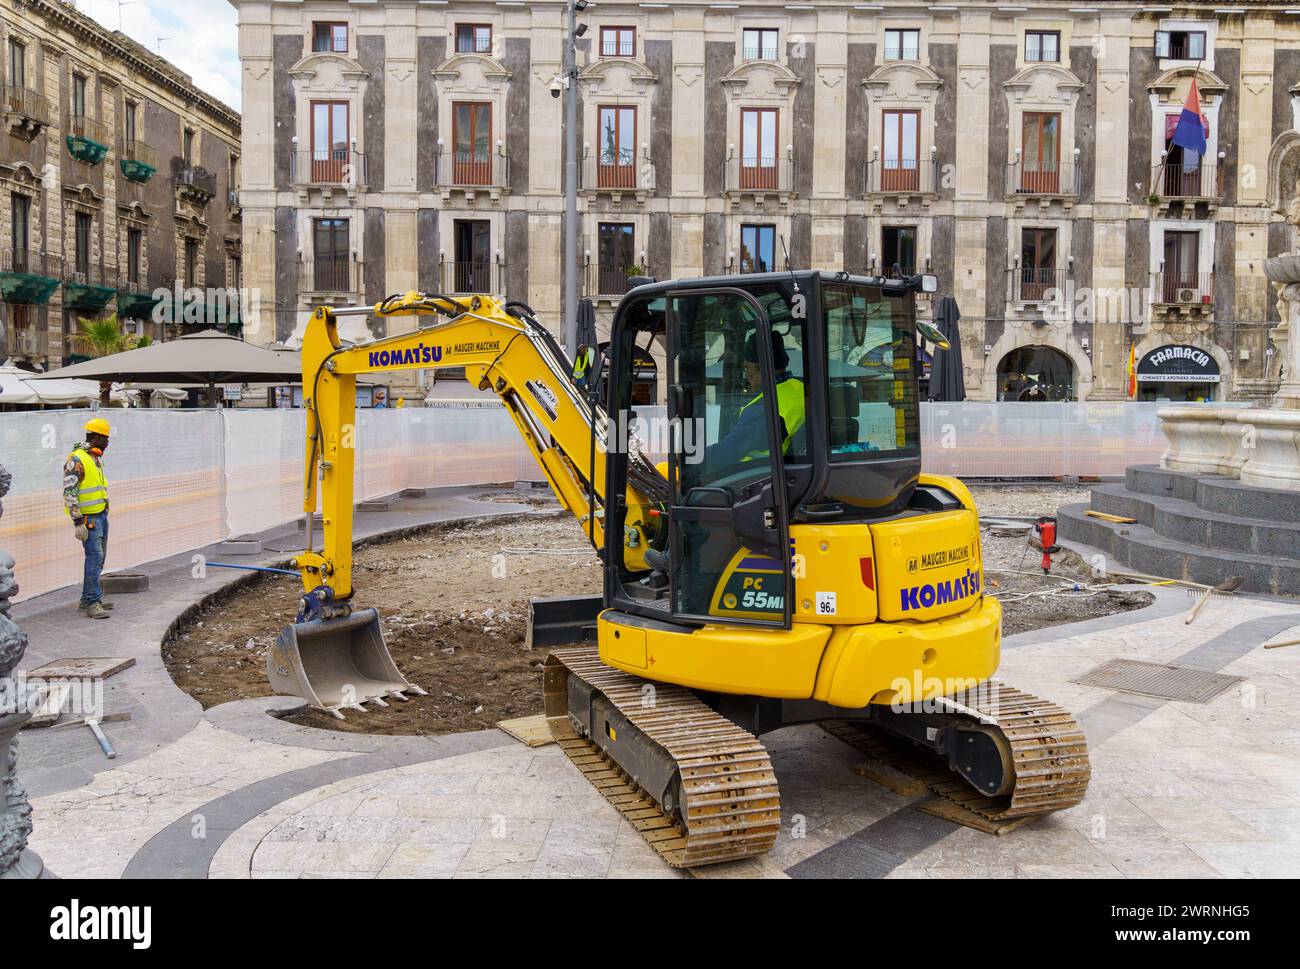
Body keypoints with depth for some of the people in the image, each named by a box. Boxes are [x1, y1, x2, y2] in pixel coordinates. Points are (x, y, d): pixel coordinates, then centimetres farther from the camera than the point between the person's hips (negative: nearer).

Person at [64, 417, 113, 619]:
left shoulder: (96, 459, 15)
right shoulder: (76, 460, -15)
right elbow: (70, 493, -19)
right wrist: (78, 522, -21)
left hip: (101, 515, 9)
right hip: (89, 518, -9)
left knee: (98, 558, 13)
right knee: (94, 557, -10)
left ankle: (88, 599, 22)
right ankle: (93, 602, -7)